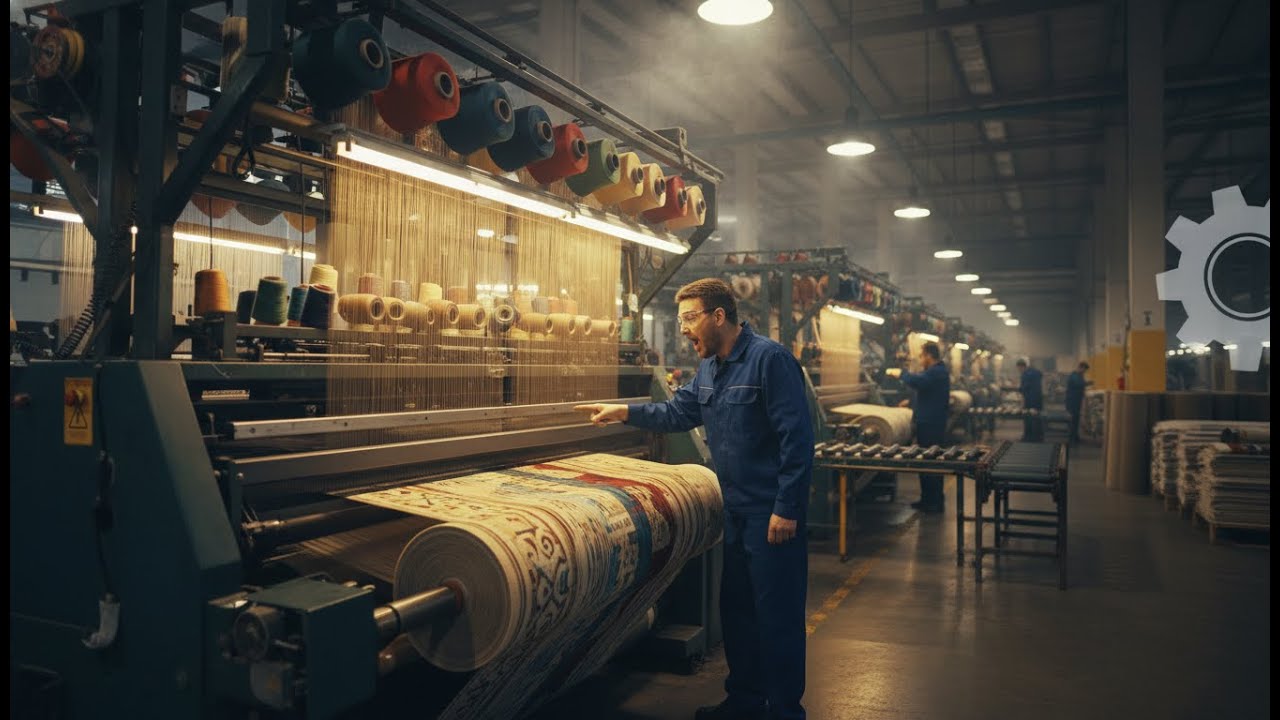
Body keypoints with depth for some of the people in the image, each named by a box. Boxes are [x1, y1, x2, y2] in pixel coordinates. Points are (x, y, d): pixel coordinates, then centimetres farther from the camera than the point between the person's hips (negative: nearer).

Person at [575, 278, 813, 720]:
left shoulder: (769, 358, -18)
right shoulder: (708, 368, 9)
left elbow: (797, 437, -21)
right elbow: (677, 413, 21)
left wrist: (786, 508, -21)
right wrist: (624, 412, 10)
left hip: (772, 513, -9)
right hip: (736, 509, 9)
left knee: (776, 615, 0)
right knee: (736, 608, 18)